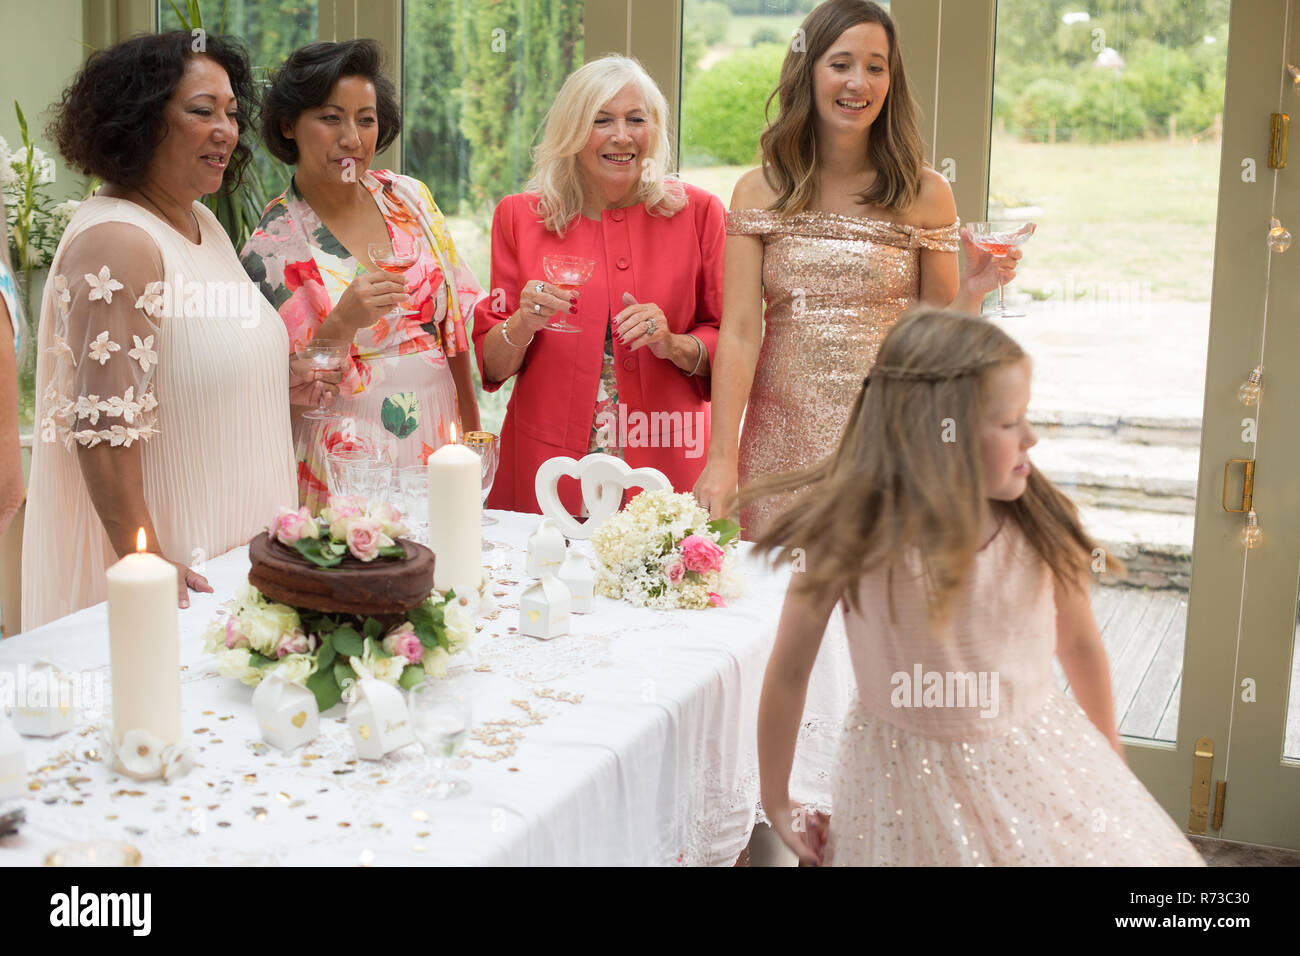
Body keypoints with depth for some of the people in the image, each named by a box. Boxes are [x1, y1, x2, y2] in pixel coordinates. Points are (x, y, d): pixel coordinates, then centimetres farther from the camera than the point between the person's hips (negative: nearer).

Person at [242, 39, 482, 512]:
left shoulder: (409, 198, 4)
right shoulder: (273, 245, -7)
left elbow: (453, 326, 10)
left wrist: (472, 435, 10)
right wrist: (342, 322, -24)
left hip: (437, 438, 4)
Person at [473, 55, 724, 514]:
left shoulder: (696, 212, 3)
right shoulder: (520, 216, 3)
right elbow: (492, 367, 4)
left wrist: (674, 345, -14)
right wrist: (523, 325, -17)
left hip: (662, 467, 0)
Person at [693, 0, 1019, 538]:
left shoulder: (925, 194, 2)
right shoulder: (759, 192, 2)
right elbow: (739, 333, -4)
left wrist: (973, 290, -15)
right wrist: (721, 459, -12)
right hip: (784, 443, 0)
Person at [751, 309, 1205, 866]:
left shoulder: (1038, 524, -13)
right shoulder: (852, 538, -20)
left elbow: (1079, 643, 4)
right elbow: (788, 673, -9)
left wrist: (1108, 751, 18)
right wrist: (776, 802, 0)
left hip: (1036, 768, 3)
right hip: (912, 786, -2)